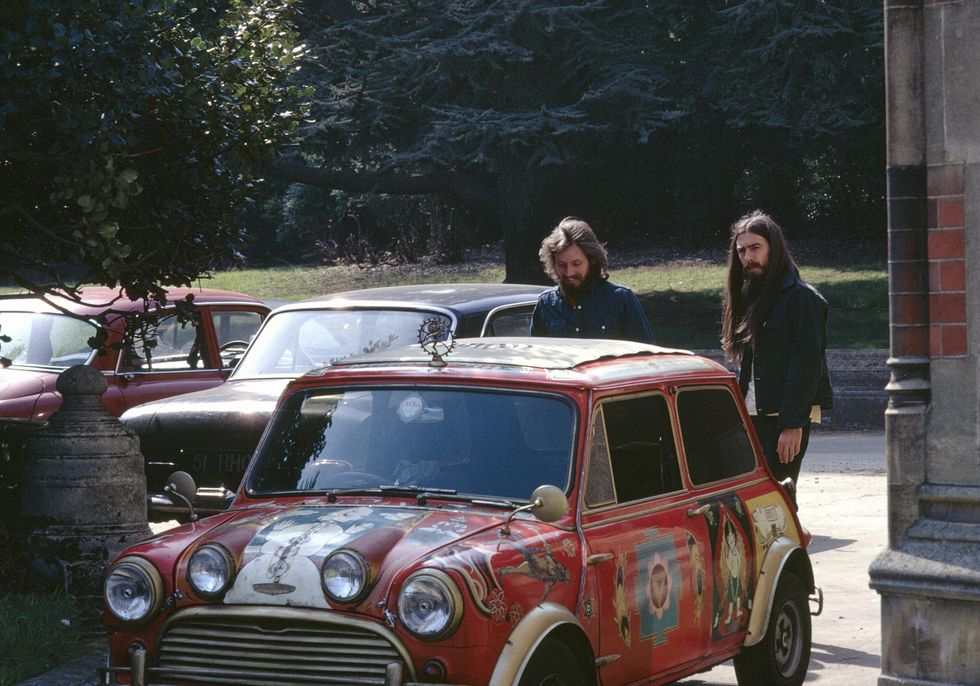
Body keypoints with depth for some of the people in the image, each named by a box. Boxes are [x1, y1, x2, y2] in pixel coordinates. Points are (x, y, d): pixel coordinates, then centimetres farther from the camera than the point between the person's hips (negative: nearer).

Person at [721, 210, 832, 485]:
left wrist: (793, 425, -20)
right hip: (751, 418, 8)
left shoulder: (801, 297, -8)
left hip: (785, 421, -8)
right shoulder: (750, 297, 18)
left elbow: (807, 364, -15)